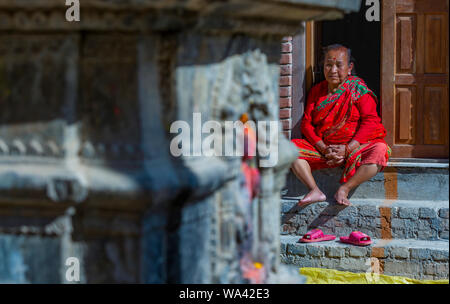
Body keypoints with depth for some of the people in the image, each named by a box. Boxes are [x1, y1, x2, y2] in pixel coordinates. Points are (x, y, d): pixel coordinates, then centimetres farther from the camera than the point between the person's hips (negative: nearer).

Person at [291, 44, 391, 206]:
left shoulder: (358, 88, 1)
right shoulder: (317, 91, 12)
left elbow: (370, 121, -8)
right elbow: (306, 123, 5)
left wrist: (348, 149, -19)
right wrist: (323, 149, -13)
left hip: (356, 146, -3)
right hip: (323, 147, 3)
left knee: (379, 150, -34)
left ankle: (344, 189, -34)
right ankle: (315, 191, -29)